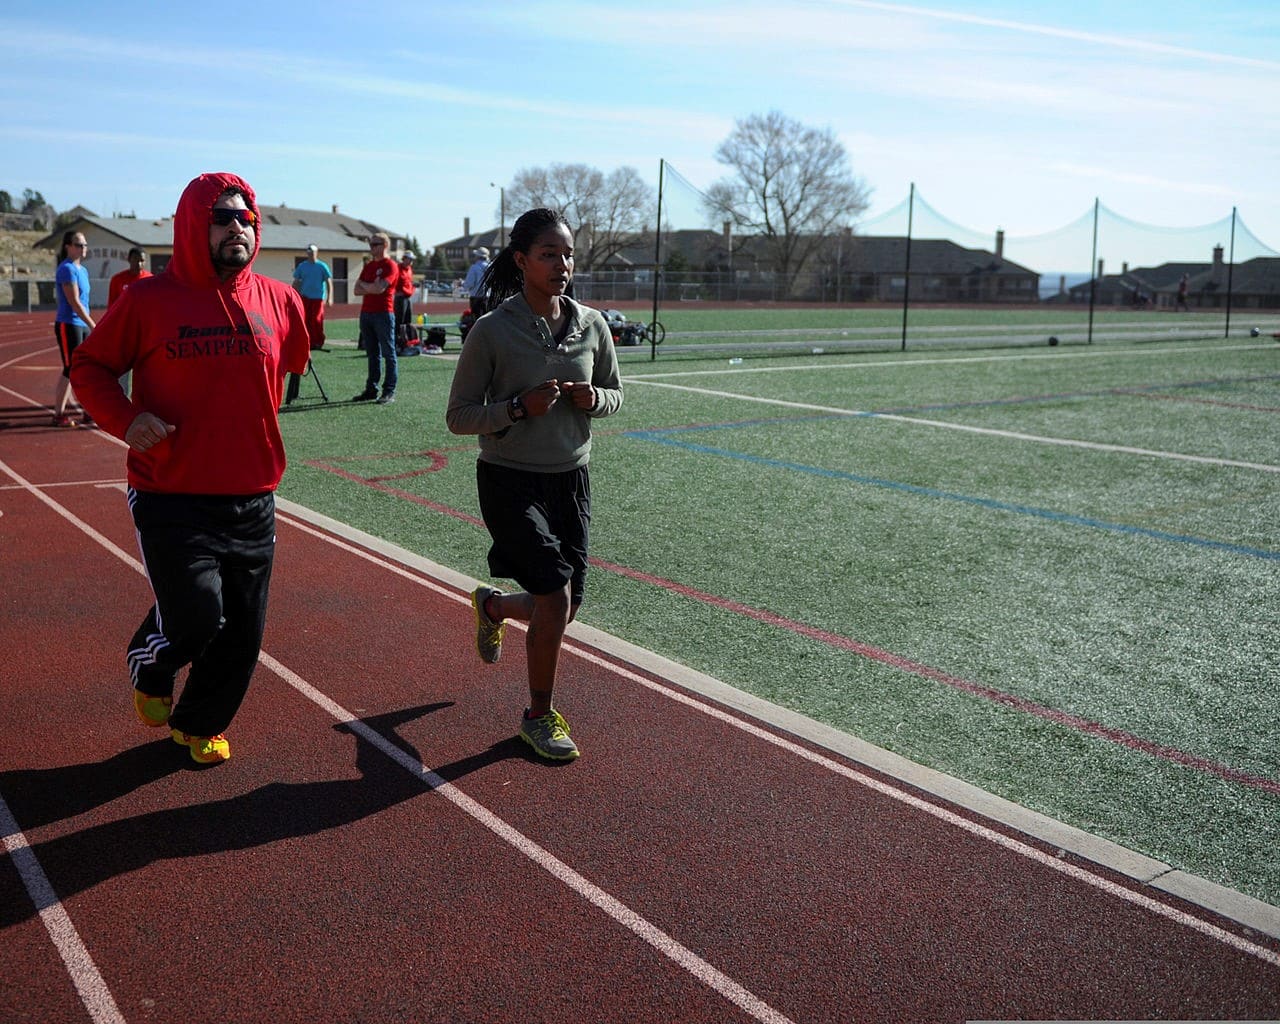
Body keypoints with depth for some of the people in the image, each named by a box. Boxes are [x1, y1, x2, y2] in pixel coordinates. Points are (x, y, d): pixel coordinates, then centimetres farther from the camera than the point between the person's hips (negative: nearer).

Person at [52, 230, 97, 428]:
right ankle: (59, 415, 3)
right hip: (68, 325, -9)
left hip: (82, 325, 9)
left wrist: (90, 326, 16)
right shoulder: (67, 269, -12)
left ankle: (89, 413, 12)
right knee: (71, 370, -5)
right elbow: (74, 302, -18)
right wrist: (94, 326, -19)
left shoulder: (83, 270, 14)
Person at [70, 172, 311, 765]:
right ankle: (148, 668, 25)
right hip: (171, 499, -4)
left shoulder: (279, 301, 3)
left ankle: (199, 724, 35)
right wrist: (125, 418, -16)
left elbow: (295, 364, 21)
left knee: (242, 635, 9)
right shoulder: (148, 300, -6)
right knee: (194, 618, -12)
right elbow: (89, 367, 3)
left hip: (253, 501, 4)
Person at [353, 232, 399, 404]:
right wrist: (372, 287, -7)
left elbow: (379, 288, -18)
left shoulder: (390, 266, -5)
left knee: (388, 354, -3)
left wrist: (363, 284, -1)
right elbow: (357, 290, 10)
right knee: (372, 354, 11)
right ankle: (371, 389, 16)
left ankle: (389, 391, -1)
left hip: (383, 313, -7)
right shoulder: (369, 266, 17)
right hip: (366, 313, 7)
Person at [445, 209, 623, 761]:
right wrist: (519, 407, -23)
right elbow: (459, 416, -7)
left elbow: (615, 395, 13)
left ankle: (492, 604, 43)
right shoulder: (491, 332, -12)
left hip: (571, 481, 5)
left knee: (564, 609, 8)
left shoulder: (592, 325, 0)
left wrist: (593, 399, -10)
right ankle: (539, 716, 10)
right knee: (555, 596, -13)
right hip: (510, 482, -5)